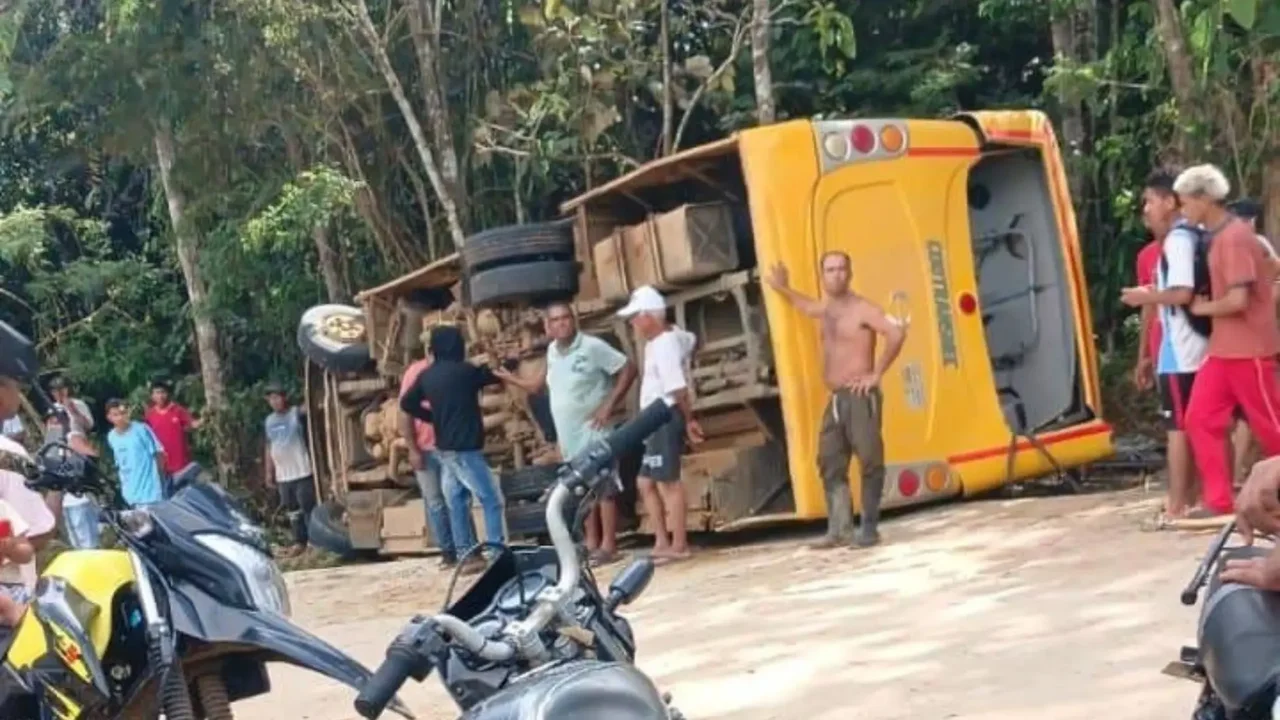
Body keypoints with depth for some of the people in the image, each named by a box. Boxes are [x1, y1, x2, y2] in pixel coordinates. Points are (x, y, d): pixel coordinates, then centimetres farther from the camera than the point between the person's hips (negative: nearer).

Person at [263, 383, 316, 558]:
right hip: (282, 475, 6)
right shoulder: (269, 421, 10)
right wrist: (269, 473, 12)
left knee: (308, 507, -2)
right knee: (292, 510, 12)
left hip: (302, 471, -6)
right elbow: (269, 448, 14)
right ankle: (299, 542, 21)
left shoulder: (296, 413, -5)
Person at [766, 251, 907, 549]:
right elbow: (806, 306, 42)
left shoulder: (862, 308, -10)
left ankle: (869, 528, -4)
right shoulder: (827, 309, 16)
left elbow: (897, 332, -23)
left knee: (869, 461, -7)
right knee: (831, 463, 6)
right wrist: (783, 289, 42)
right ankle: (839, 529, 8)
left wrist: (877, 373, -19)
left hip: (861, 397, -9)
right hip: (836, 400, 9)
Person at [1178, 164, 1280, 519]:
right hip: (1222, 349, 9)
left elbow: (1238, 300, -25)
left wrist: (1203, 308, -8)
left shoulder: (1234, 238, -18)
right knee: (1200, 418, 3)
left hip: (1248, 350, -9)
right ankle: (1218, 502, 5)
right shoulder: (1220, 236, 11)